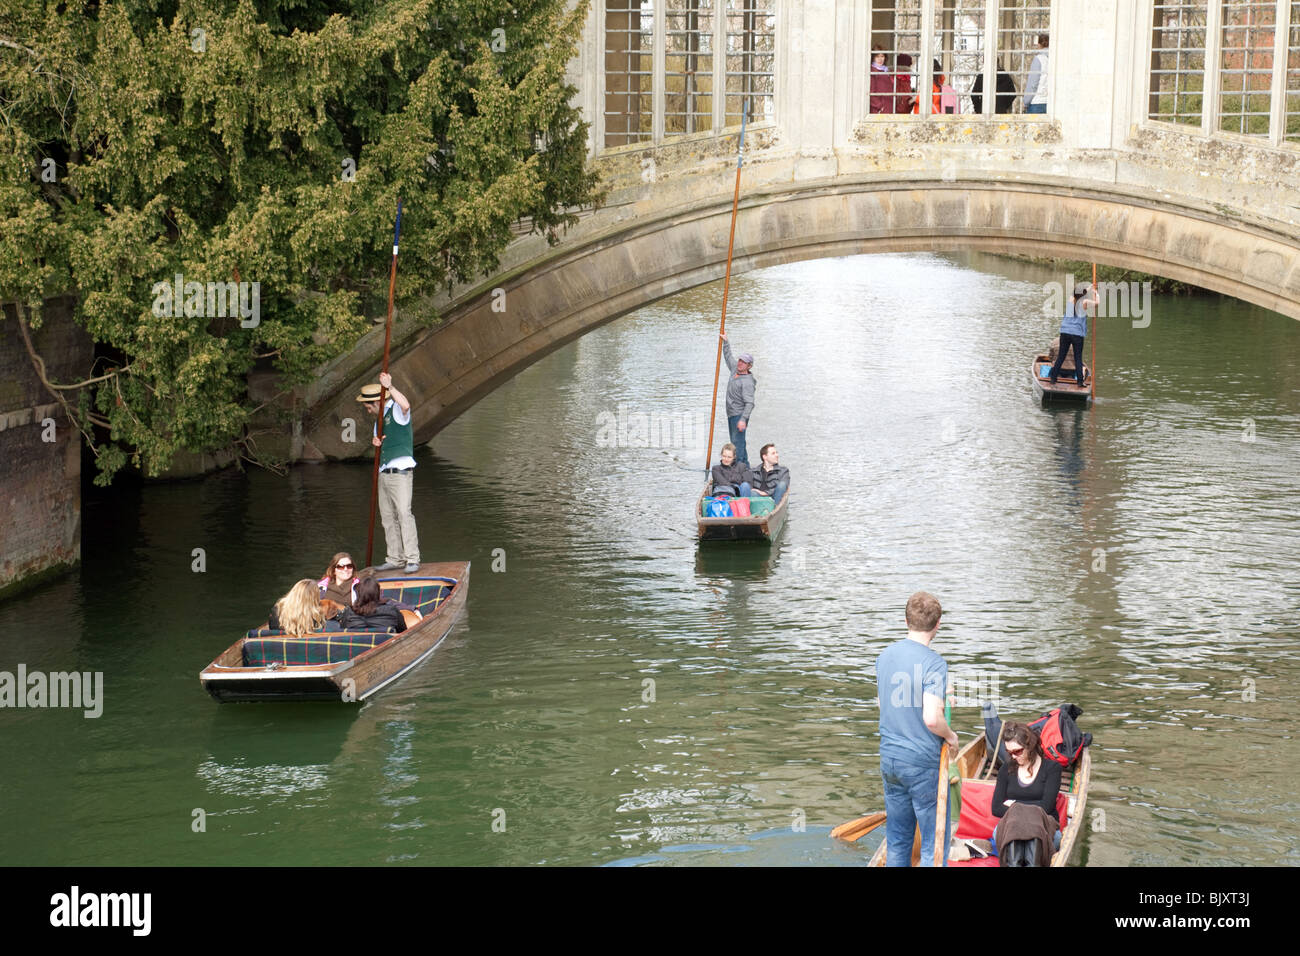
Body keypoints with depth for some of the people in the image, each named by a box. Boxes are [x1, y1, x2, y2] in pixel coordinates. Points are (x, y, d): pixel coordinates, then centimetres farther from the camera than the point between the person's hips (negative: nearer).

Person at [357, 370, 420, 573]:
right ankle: (395, 558, 13)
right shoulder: (381, 416, 19)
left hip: (400, 473, -9)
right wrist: (375, 440, 6)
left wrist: (390, 387, -34)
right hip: (384, 473, 9)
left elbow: (405, 405, -31)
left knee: (404, 514, -15)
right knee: (388, 517, 8)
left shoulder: (397, 411, -7)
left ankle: (412, 559, -16)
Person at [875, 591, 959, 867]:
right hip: (923, 763, -7)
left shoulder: (885, 656, 5)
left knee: (897, 840, 14)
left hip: (889, 759, 7)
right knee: (935, 843, 3)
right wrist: (951, 737, -7)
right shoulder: (934, 663, -18)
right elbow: (932, 719, -27)